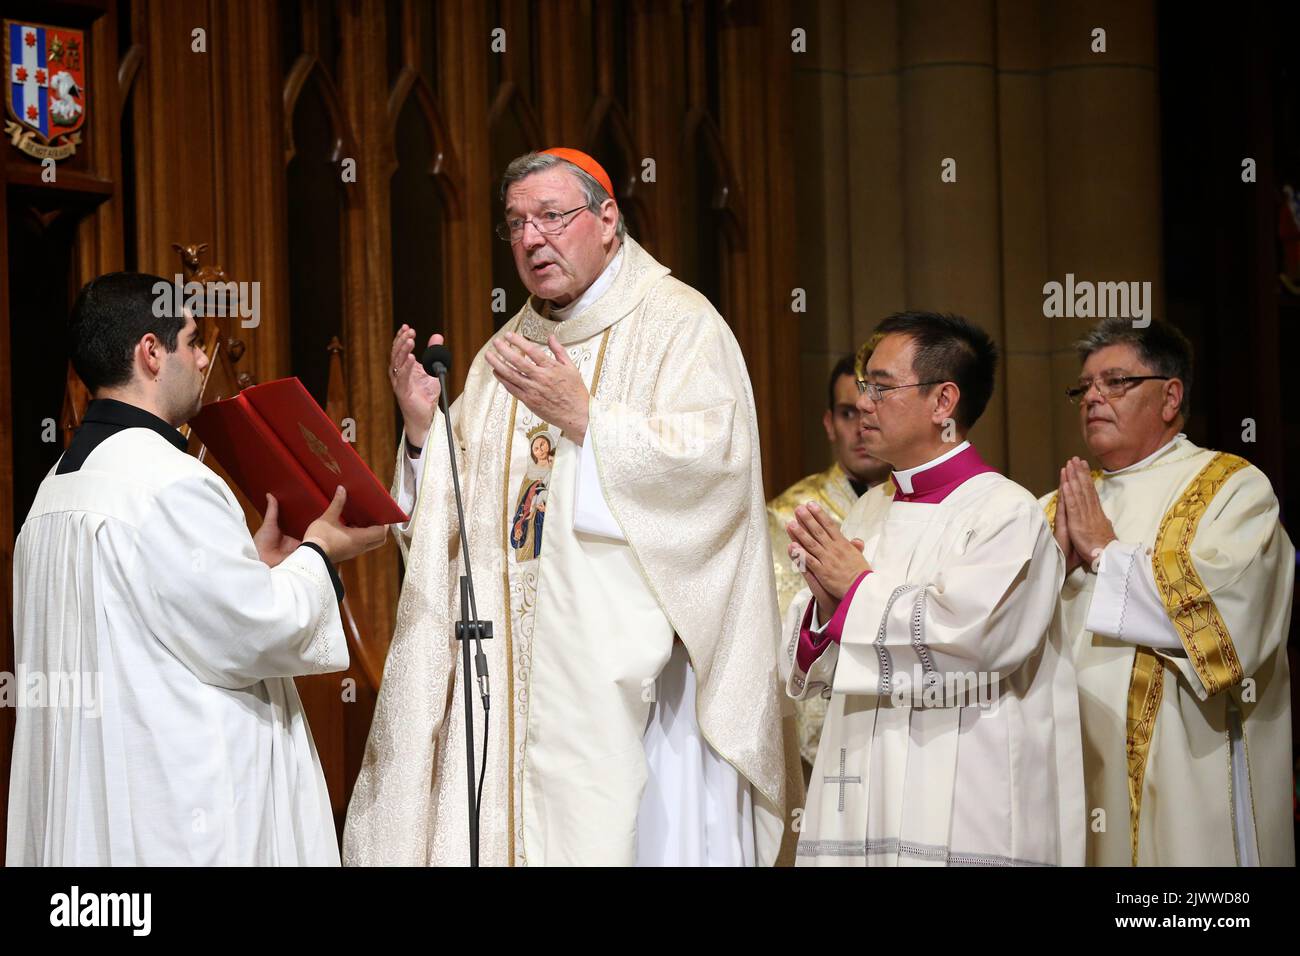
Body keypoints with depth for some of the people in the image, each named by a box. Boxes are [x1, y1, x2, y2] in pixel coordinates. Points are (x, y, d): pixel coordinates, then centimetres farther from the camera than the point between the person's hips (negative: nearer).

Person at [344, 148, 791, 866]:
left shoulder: (679, 324, 1)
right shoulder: (503, 356, 20)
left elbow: (716, 457, -14)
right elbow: (456, 507, 18)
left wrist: (583, 418, -17)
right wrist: (424, 426, 0)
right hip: (512, 665, 5)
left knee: (643, 833, -11)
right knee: (503, 830, 0)